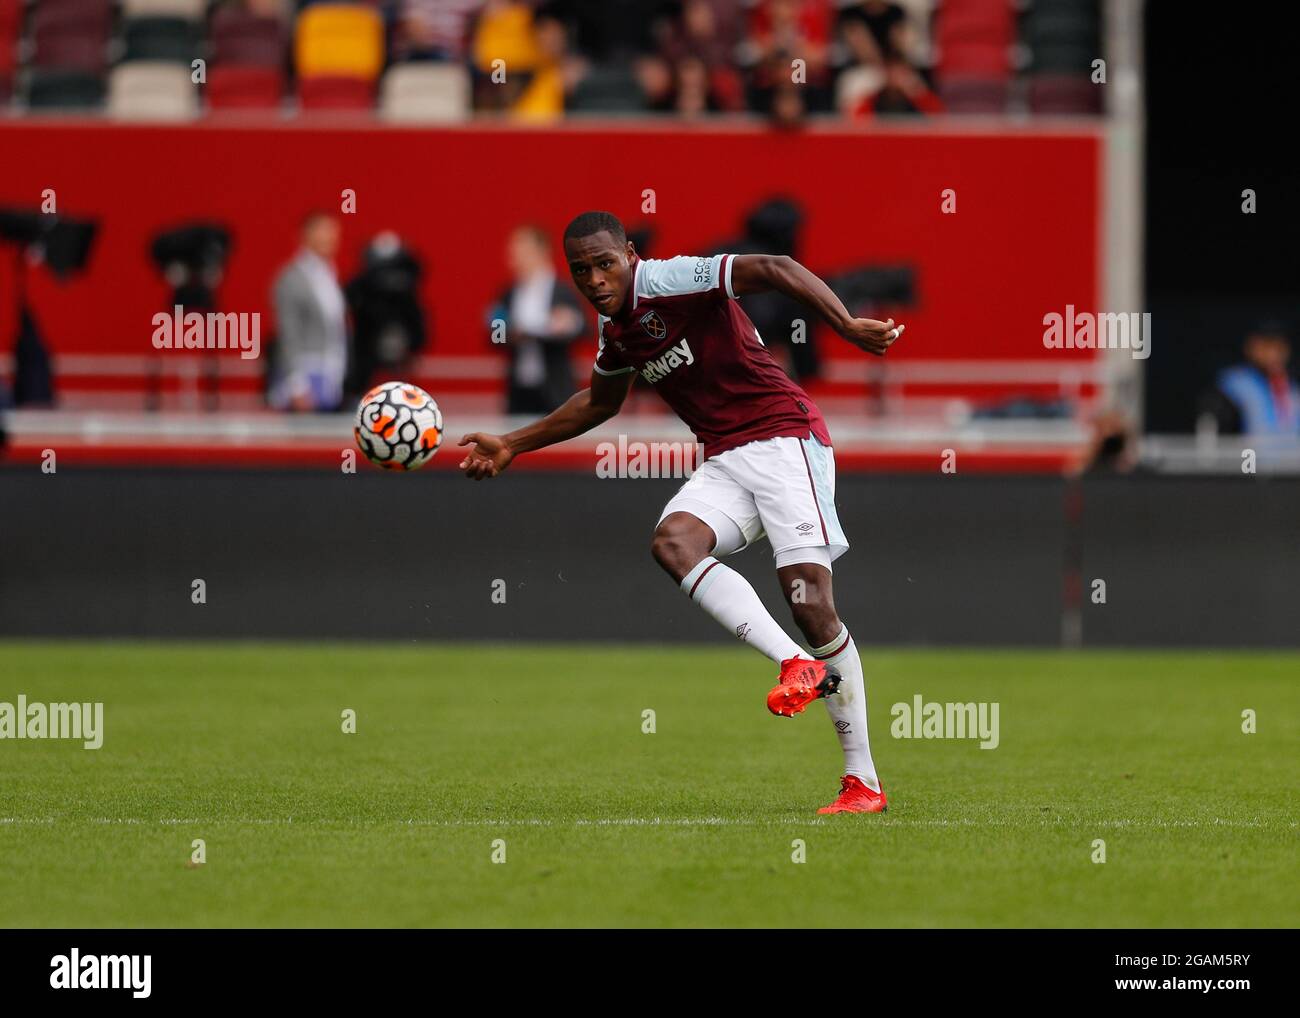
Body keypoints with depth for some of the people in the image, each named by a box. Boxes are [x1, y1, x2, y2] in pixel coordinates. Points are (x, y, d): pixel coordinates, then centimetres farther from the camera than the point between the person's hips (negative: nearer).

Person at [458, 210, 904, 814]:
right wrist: (513, 446, 36)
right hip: (724, 463, 7)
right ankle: (796, 664, -29)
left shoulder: (670, 282, -13)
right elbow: (599, 402, 34)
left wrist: (847, 327, -36)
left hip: (784, 440, -7)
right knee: (672, 541, -24)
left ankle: (863, 782, -10)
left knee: (810, 602, -15)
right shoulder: (615, 328, 13)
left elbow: (774, 270, -24)